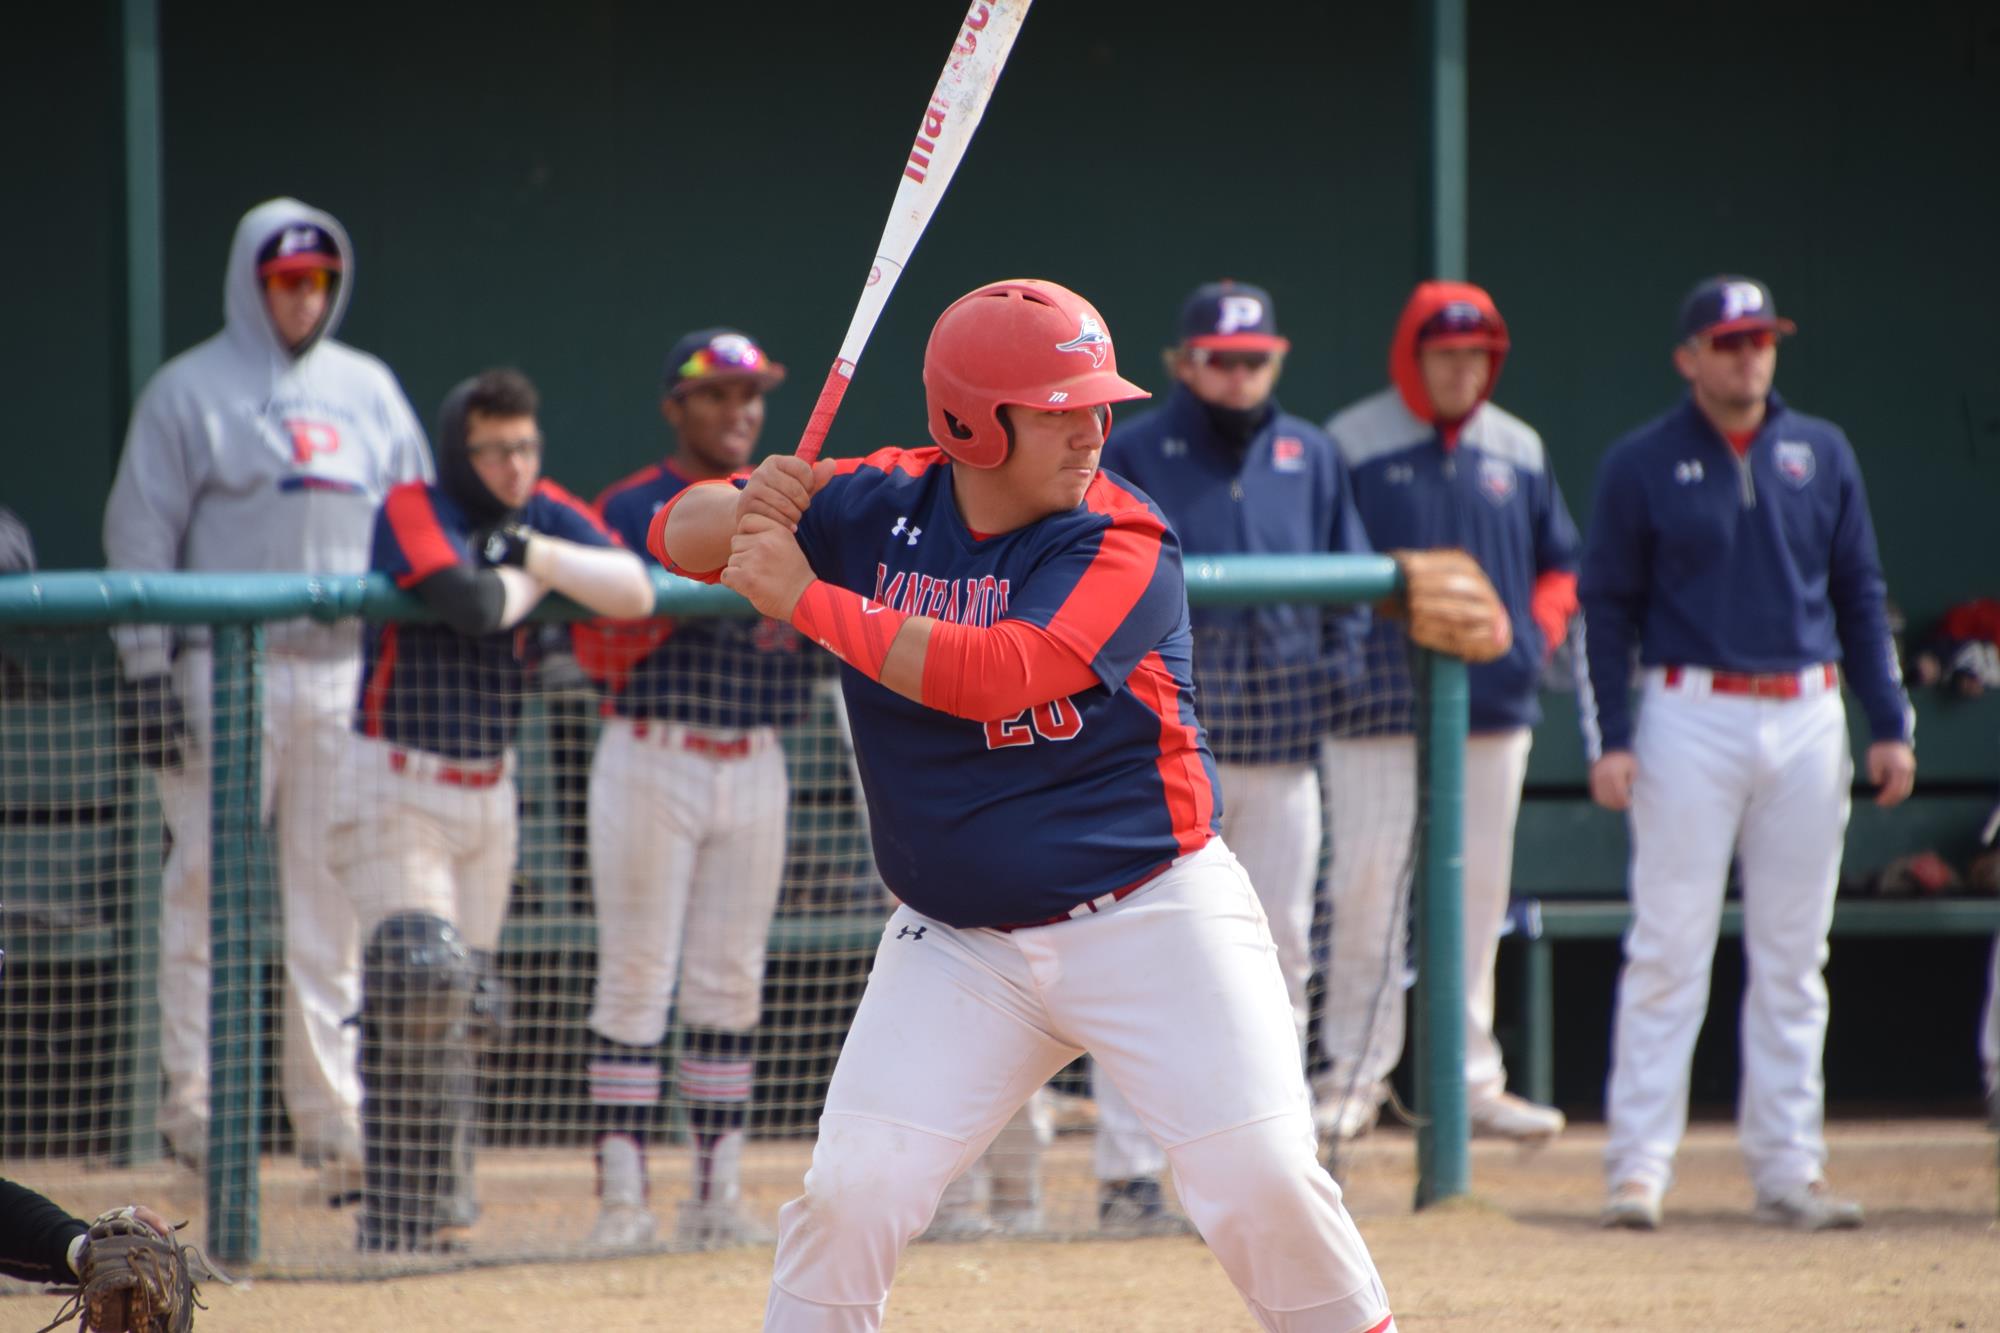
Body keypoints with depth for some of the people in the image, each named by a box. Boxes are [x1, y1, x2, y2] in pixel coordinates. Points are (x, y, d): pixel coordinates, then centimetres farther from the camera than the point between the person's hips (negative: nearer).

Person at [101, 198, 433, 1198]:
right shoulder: (189, 391, 2)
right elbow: (140, 534, -1)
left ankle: (331, 1114, 5)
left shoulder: (369, 392, 16)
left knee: (334, 894, 3)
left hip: (347, 674, 4)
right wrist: (144, 668, -9)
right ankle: (193, 1103, 0)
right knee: (207, 885, -5)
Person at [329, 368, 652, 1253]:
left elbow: (634, 591, -8)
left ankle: (440, 1210, 21)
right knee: (421, 980, -19)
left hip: (489, 791, 6)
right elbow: (470, 603, -29)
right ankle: (400, 1217, -15)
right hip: (395, 789, -6)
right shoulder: (414, 511, -11)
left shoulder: (547, 516, 7)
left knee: (462, 1006, 10)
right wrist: (532, 578, -10)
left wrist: (536, 549, -15)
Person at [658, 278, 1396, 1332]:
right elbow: (679, 537, 2)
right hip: (958, 947, 3)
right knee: (853, 1188, -8)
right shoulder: (877, 511, -1)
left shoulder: (1122, 543, -13)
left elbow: (1004, 672, -28)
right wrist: (749, 510, -23)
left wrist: (805, 599, -26)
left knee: (1262, 1180, -10)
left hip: (1151, 918, -3)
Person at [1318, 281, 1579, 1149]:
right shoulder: (1353, 445, -3)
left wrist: (1538, 635, 3)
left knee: (1478, 890, 8)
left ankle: (1471, 1076, 14)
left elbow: (1559, 563, 19)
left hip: (1494, 707, 4)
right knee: (1367, 883, -5)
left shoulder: (1517, 451, 11)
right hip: (1380, 708, -4)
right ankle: (1356, 1070, 3)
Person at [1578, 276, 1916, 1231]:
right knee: (1668, 949, -7)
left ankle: (1787, 1168, 10)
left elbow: (1860, 595, 14)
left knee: (1794, 960, 6)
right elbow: (1605, 607, 1)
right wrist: (1608, 740, -8)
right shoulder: (1641, 465, 1)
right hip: (1691, 720, -4)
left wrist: (1890, 725, 7)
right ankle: (1637, 1165, -5)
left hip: (1807, 720, 4)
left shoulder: (1822, 454, 11)